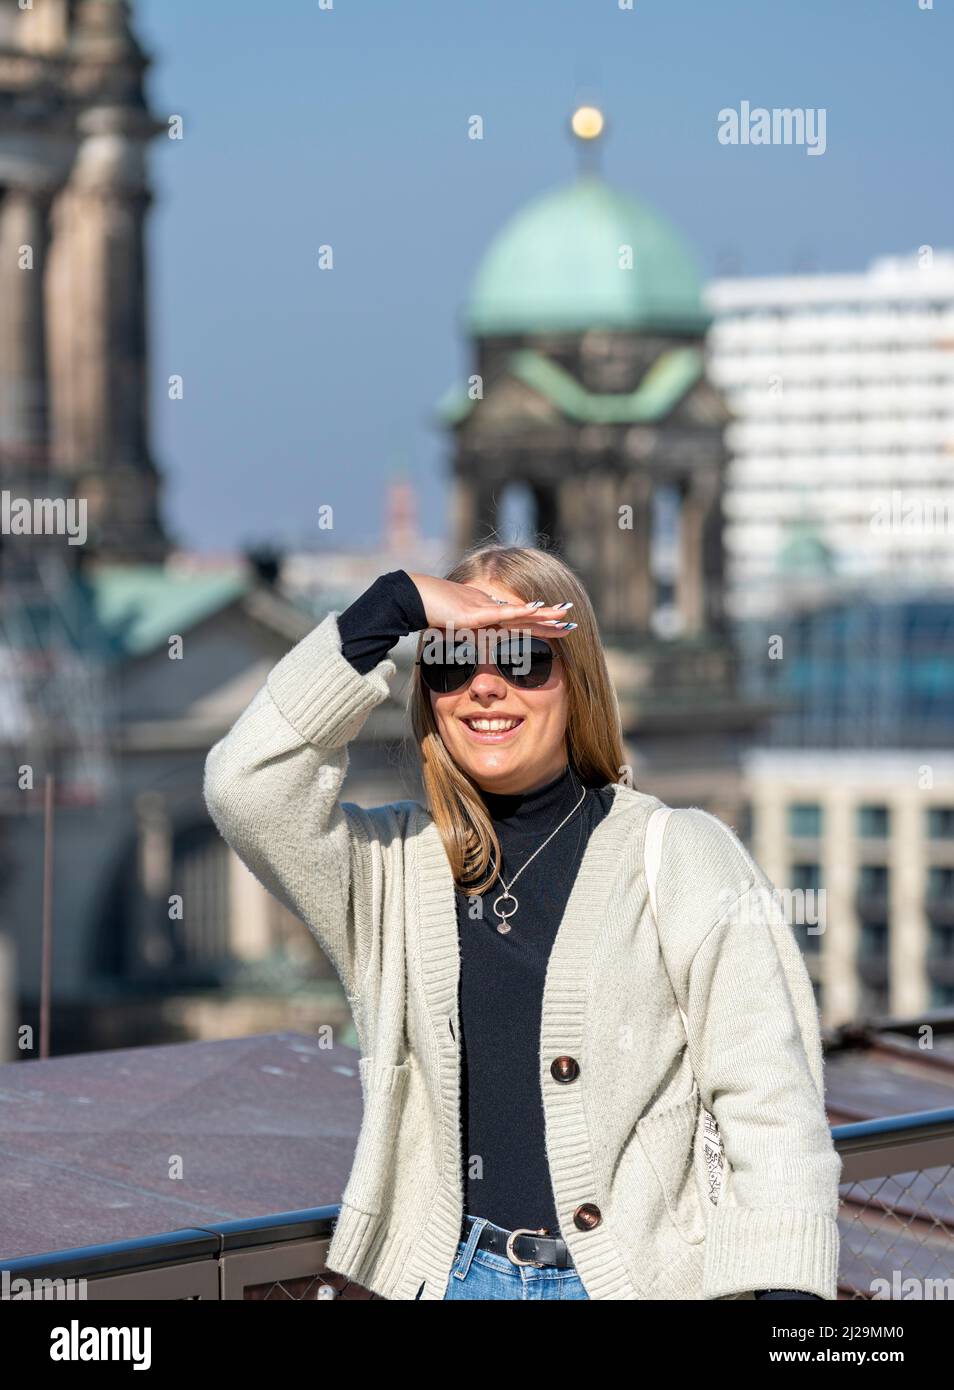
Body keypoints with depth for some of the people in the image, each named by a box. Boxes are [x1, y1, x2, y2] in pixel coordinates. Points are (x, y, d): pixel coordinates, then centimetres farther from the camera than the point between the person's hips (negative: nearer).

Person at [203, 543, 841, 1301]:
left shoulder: (686, 860, 1)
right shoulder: (391, 864, 8)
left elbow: (771, 1102, -3)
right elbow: (248, 787, -10)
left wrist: (787, 1291, -15)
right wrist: (396, 602, -9)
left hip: (647, 1275, -2)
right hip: (454, 1273, 3)